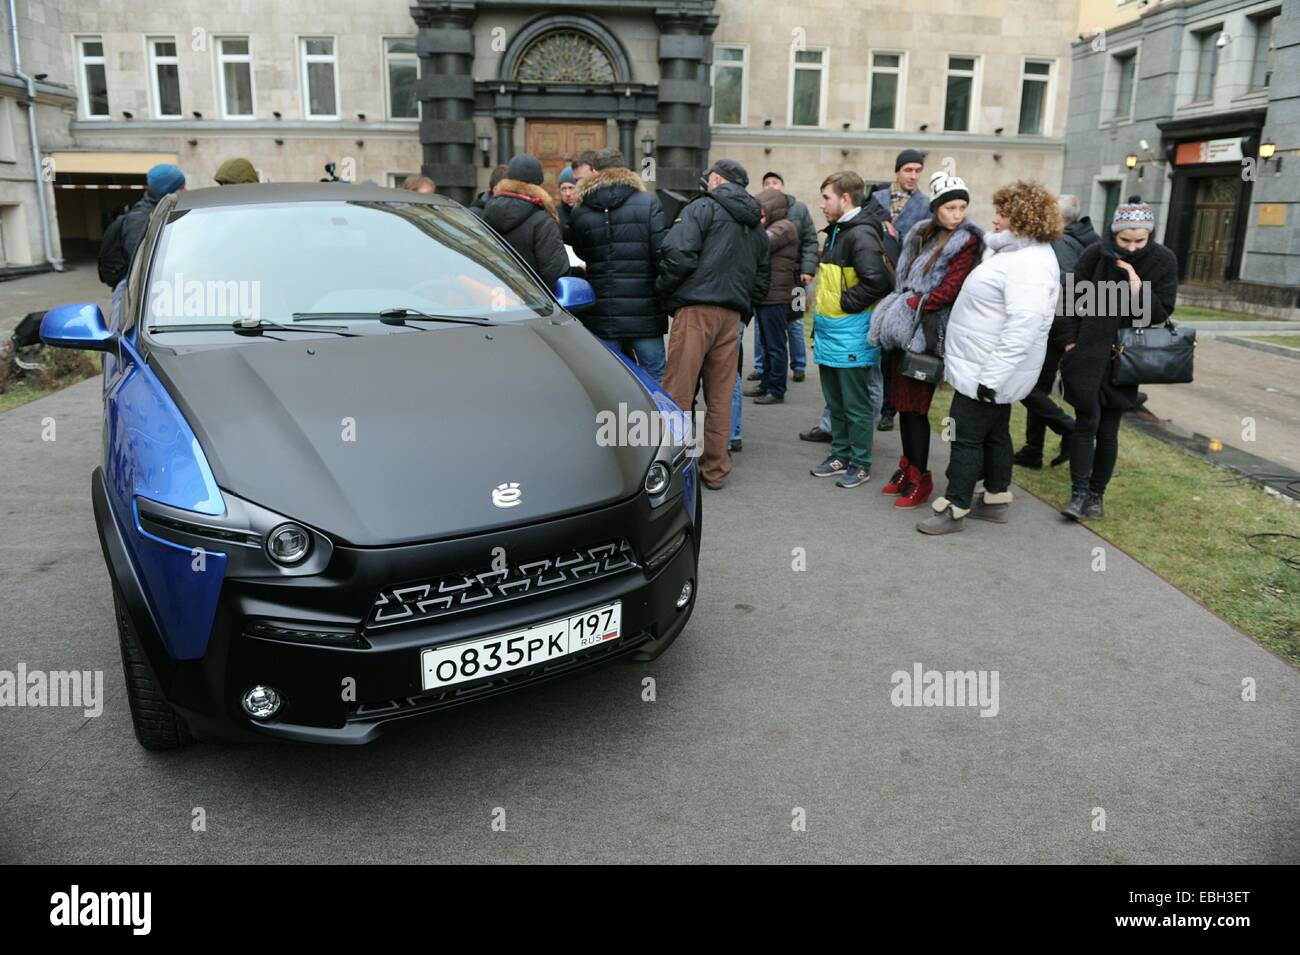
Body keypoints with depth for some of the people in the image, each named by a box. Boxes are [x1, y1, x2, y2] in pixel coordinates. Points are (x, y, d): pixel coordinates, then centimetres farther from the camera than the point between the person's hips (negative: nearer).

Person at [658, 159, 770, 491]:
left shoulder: (703, 208, 0)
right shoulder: (756, 226, 23)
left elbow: (679, 254, -13)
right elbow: (762, 278, 24)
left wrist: (663, 290, 1)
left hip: (696, 309, -7)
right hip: (732, 314, 7)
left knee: (677, 393, -5)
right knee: (720, 396, 10)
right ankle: (715, 470, 15)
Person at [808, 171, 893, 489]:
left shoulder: (861, 235, -18)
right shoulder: (837, 231, 14)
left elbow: (878, 281, -30)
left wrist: (847, 303, -17)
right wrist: (820, 323, 15)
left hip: (851, 337, -10)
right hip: (829, 334, 10)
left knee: (856, 405, 3)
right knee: (835, 402, 18)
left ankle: (860, 463, 14)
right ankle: (841, 455, 31)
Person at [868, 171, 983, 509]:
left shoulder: (966, 241, -6)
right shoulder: (921, 234, 13)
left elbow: (950, 288, -14)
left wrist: (916, 307, -14)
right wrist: (898, 307, 6)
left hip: (927, 333, -6)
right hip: (904, 329, 6)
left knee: (914, 406, -5)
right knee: (903, 402, 11)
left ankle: (919, 478, 6)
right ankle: (908, 466, 24)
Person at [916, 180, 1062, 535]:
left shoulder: (1029, 264, -22)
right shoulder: (1014, 251, 12)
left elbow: (1023, 328, -30)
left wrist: (991, 377, -30)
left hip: (985, 372, -10)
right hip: (993, 371, 10)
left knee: (966, 438, -3)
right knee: (994, 434, 17)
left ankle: (954, 508, 6)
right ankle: (997, 500, 28)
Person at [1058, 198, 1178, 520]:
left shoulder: (1163, 261, -3)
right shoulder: (1095, 254, -5)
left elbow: (1161, 313, -6)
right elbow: (1074, 300, 2)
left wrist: (1137, 285, -19)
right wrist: (1071, 341, -4)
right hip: (1087, 355, -1)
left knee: (1108, 430, 5)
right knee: (1087, 422, -5)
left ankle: (1096, 494, 16)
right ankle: (1079, 492, 0)